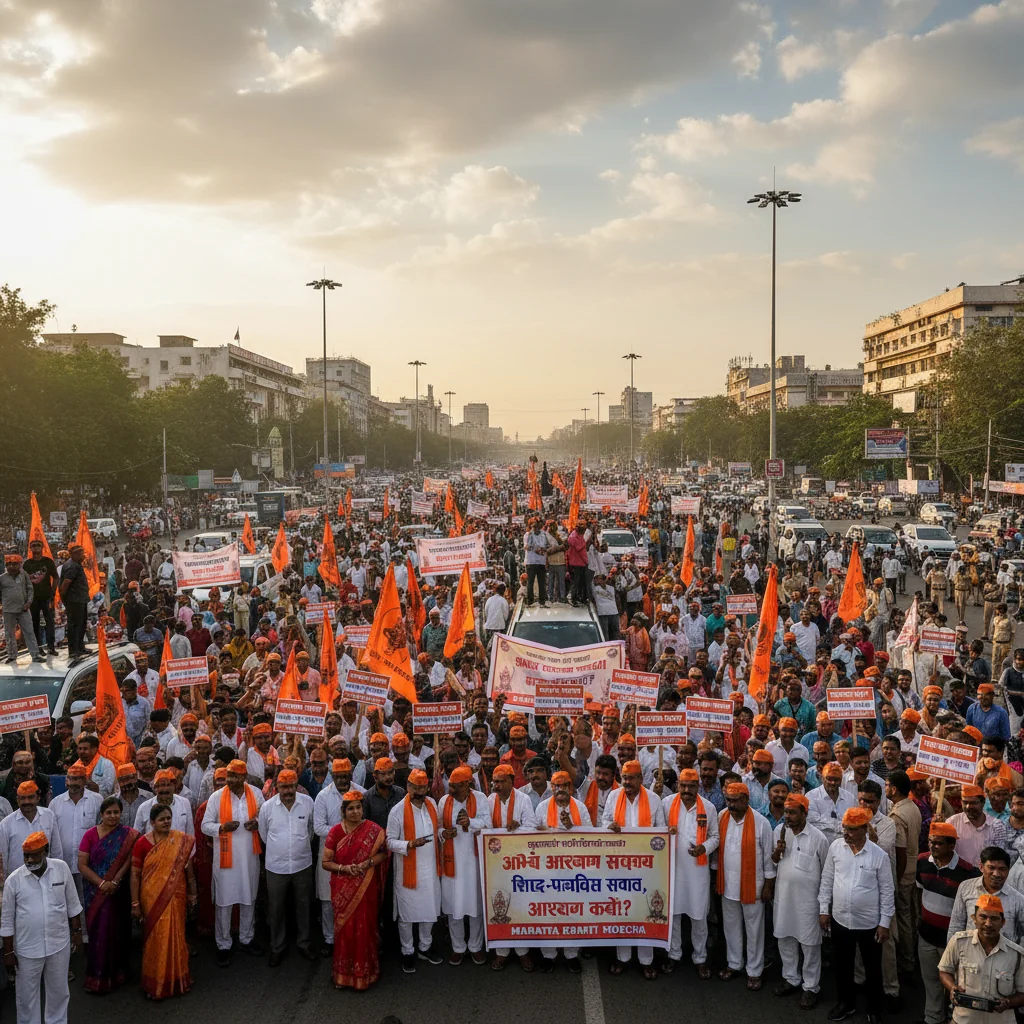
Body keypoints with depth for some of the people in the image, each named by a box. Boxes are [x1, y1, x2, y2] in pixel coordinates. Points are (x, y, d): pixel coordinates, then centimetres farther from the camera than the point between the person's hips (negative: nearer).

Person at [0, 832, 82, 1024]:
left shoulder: (62, 868, -9)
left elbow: (72, 904, 2)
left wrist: (76, 931, 4)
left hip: (59, 944, 1)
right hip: (27, 949, -1)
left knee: (59, 991, 17)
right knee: (26, 995, 13)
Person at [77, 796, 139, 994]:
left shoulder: (127, 835, -1)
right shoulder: (91, 834, -1)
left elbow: (128, 861, -7)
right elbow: (82, 865, -5)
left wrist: (114, 882, -19)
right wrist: (101, 883, -14)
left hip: (119, 892, 0)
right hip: (95, 893, 0)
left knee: (117, 931, 5)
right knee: (98, 932, 3)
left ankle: (117, 973, 19)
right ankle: (97, 976, 16)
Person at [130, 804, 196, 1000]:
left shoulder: (182, 841, -3)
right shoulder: (142, 843, -9)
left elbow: (188, 868, 5)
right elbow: (135, 875, -6)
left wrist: (192, 893, 9)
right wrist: (135, 903, -7)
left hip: (175, 897, 2)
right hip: (152, 899, -2)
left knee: (175, 937, 11)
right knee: (155, 938, 6)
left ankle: (177, 979, 29)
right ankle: (155, 983, 23)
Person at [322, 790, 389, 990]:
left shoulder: (374, 830, -5)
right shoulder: (335, 831, -3)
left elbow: (384, 853, 0)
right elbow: (325, 862, -1)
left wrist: (368, 863, -18)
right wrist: (343, 868, -17)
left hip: (366, 889, -1)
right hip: (343, 890, 1)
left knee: (364, 929, 4)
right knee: (344, 929, 7)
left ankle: (363, 972, 21)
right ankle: (342, 974, 23)